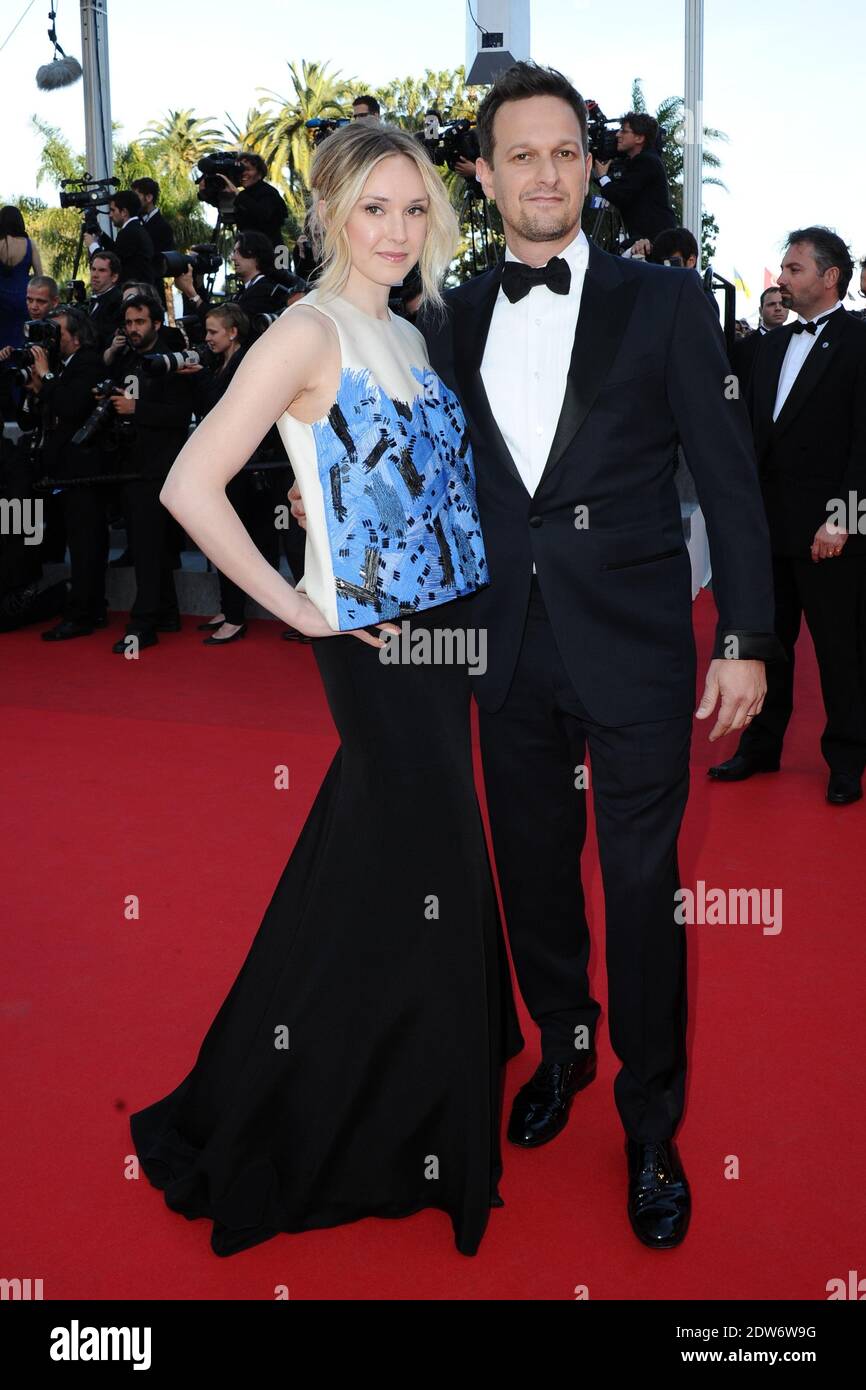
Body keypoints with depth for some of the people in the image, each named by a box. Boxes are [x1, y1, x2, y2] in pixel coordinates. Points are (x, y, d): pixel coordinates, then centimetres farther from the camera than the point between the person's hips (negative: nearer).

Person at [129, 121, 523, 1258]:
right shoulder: (311, 332, -13)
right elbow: (191, 487, -21)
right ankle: (408, 1132, 22)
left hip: (443, 627, 8)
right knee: (420, 868, 1)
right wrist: (294, 608, -16)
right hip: (375, 642, -8)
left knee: (381, 858, 18)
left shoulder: (409, 336, 12)